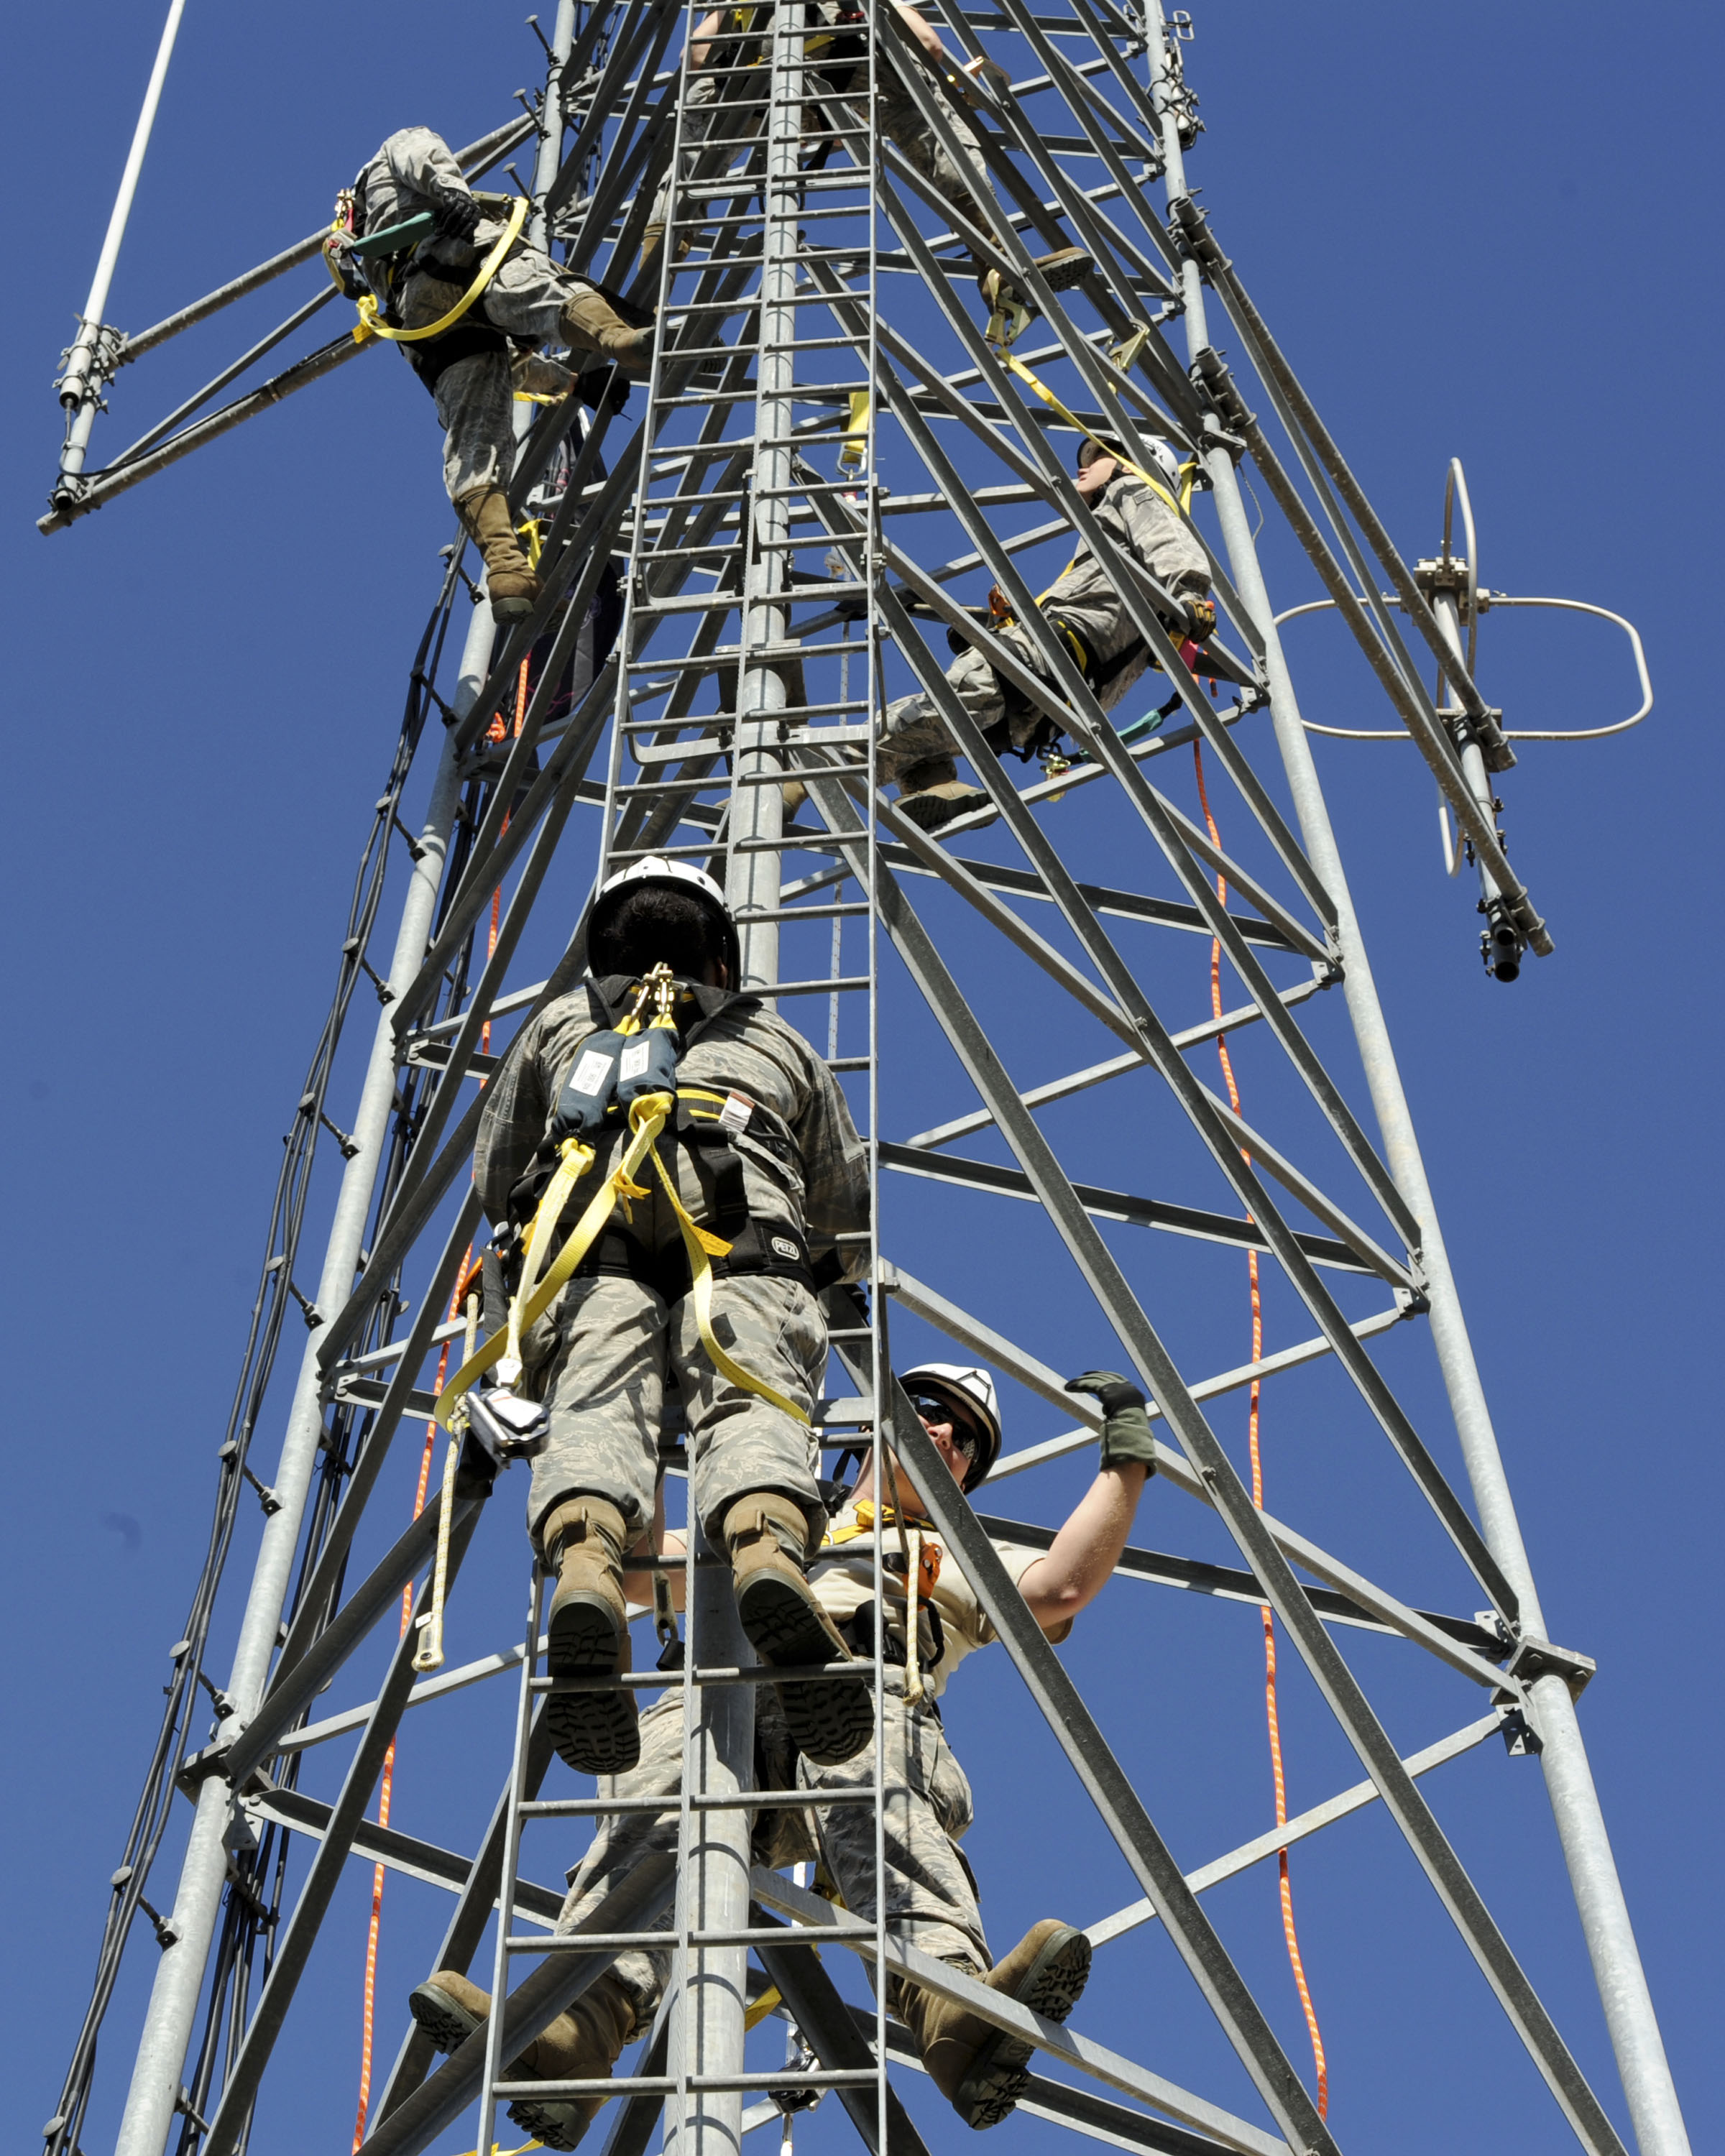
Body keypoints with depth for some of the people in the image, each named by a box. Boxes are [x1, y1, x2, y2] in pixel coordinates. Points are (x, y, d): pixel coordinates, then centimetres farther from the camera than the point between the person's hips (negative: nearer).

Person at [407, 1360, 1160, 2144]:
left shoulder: (957, 1561, 39)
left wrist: (1126, 1459, 17)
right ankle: (574, 2031, -57)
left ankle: (956, 2012, -63)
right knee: (655, 1789, -35)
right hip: (723, 1697, 2)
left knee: (868, 1781, -40)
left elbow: (1060, 1587, 19)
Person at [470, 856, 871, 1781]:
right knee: (750, 1407, -21)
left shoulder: (559, 1026, 40)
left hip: (585, 1233, 0)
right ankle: (770, 1550, -53)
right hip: (745, 1237, 0)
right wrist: (812, 1270, 65)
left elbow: (492, 1184, 45)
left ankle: (586, 1565, -51)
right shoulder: (779, 1041, 41)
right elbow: (854, 1231, 44)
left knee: (595, 1409, -20)